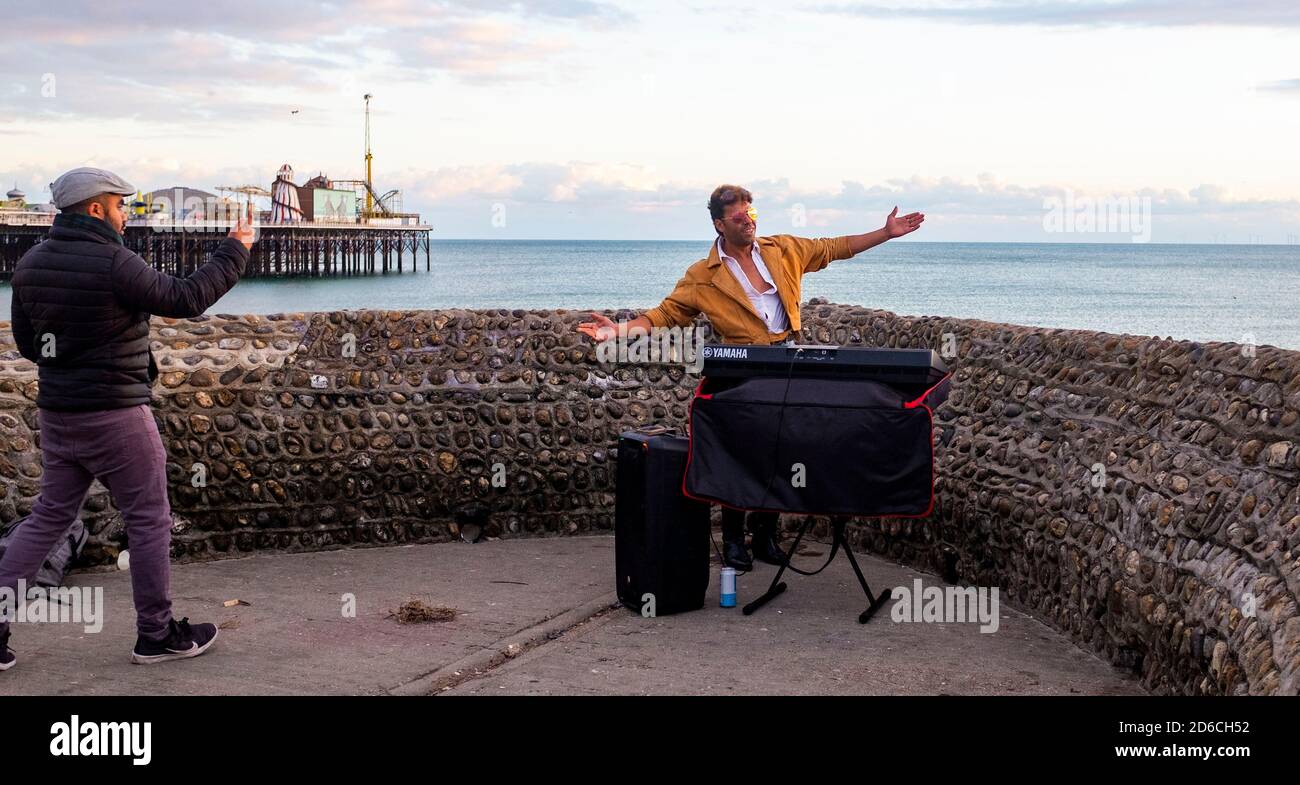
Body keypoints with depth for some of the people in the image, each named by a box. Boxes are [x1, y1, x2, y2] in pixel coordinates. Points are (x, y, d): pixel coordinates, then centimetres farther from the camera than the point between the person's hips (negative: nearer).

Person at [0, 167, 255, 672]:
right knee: (149, 521, 6)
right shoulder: (114, 264, -19)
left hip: (56, 414, 7)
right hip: (115, 417, -7)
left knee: (49, 517, 17)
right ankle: (157, 634, 15)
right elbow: (186, 299, -12)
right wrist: (234, 252, -1)